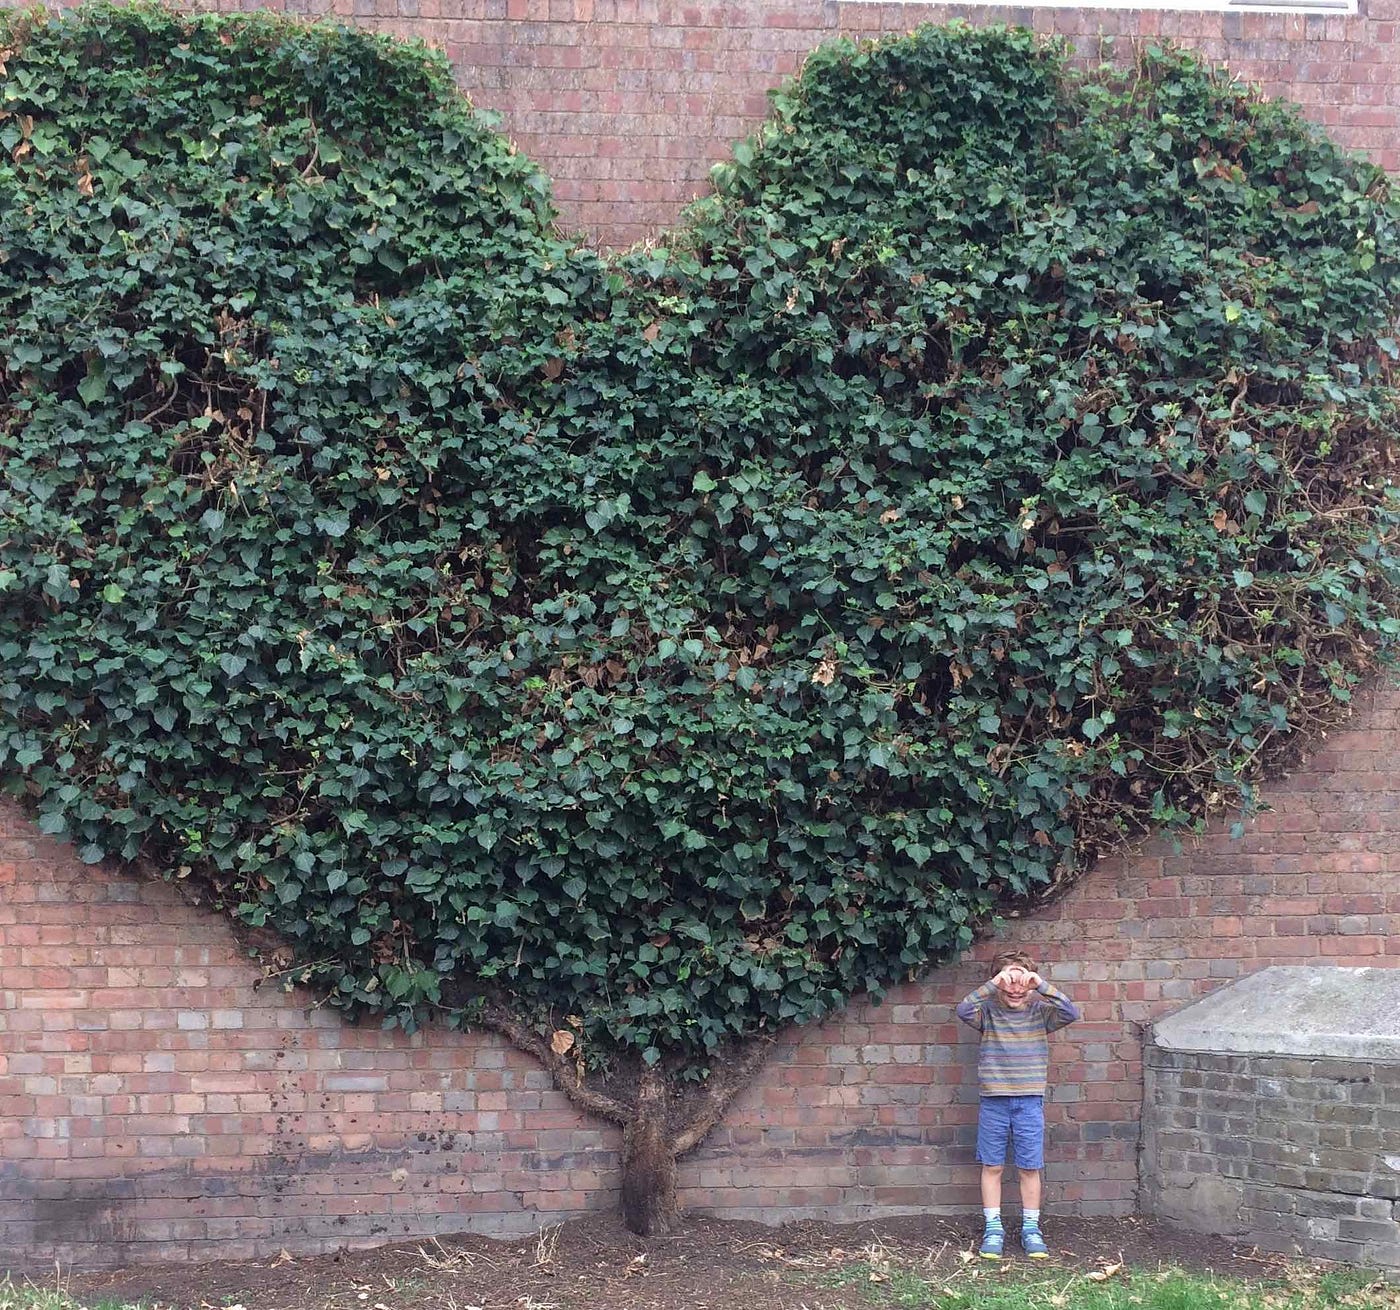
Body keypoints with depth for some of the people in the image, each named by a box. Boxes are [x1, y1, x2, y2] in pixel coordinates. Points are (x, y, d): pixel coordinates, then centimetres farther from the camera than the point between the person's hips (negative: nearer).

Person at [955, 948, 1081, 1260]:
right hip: (993, 1100, 0)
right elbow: (963, 1010, -21)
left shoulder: (1040, 1012, 1)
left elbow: (1071, 1013, -15)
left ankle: (1031, 1229, 17)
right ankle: (993, 1229, 15)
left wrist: (1041, 984, -24)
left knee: (1030, 1168, 6)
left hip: (1030, 1101, 0)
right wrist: (993, 983, -29)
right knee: (992, 1167, 6)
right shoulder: (988, 1012, -1)